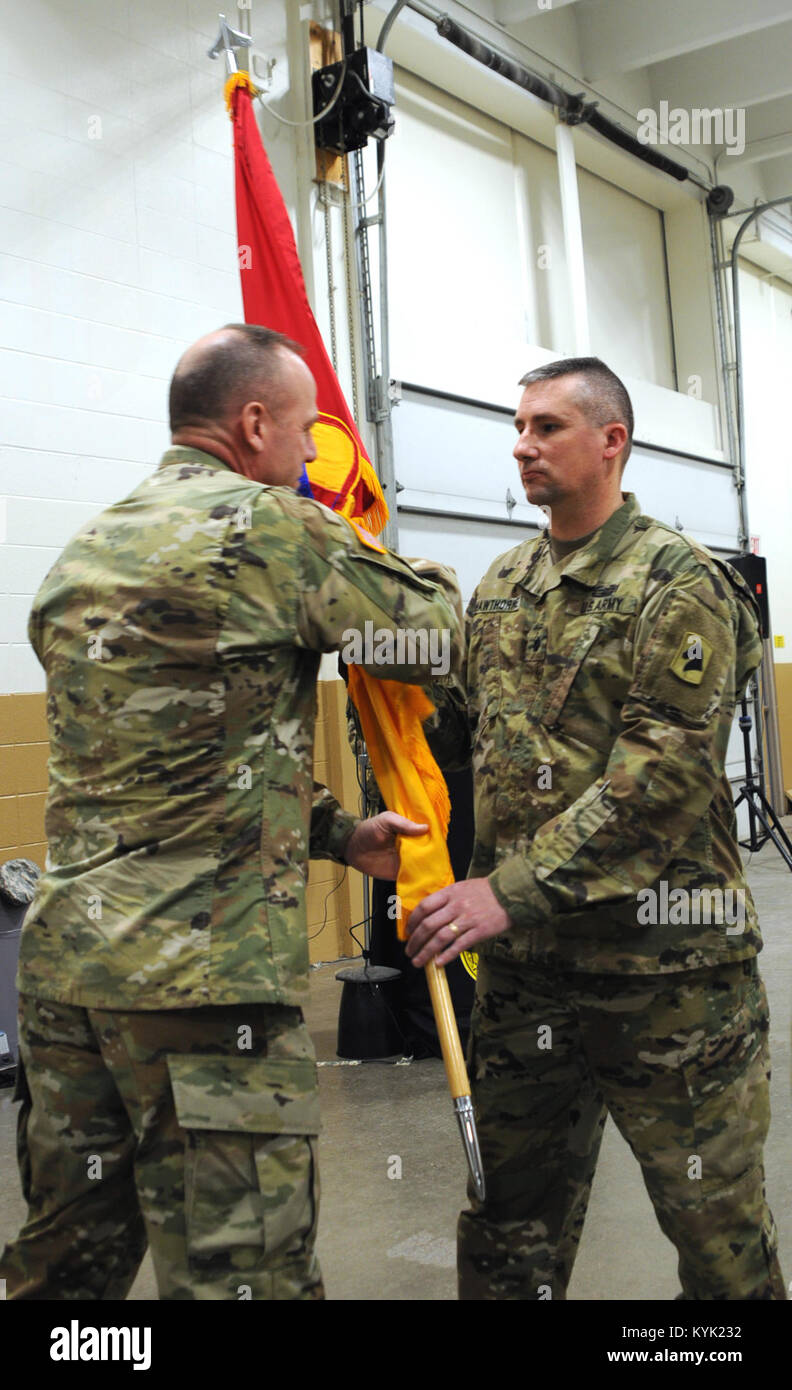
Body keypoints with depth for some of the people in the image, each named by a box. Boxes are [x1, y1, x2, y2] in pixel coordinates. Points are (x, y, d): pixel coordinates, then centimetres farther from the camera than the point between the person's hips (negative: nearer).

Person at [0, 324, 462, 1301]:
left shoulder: (82, 554, 17)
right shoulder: (272, 526, -8)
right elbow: (437, 634, 2)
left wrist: (338, 834, 16)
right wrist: (374, 562, 23)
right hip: (207, 967, -8)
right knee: (241, 1271, 2)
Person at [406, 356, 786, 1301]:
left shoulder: (679, 585, -10)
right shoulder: (500, 588, 12)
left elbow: (660, 781, -19)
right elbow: (459, 732, 17)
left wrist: (513, 890, -23)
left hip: (663, 969, -6)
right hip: (522, 960, 6)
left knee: (714, 1220, 10)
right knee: (511, 1220, 18)